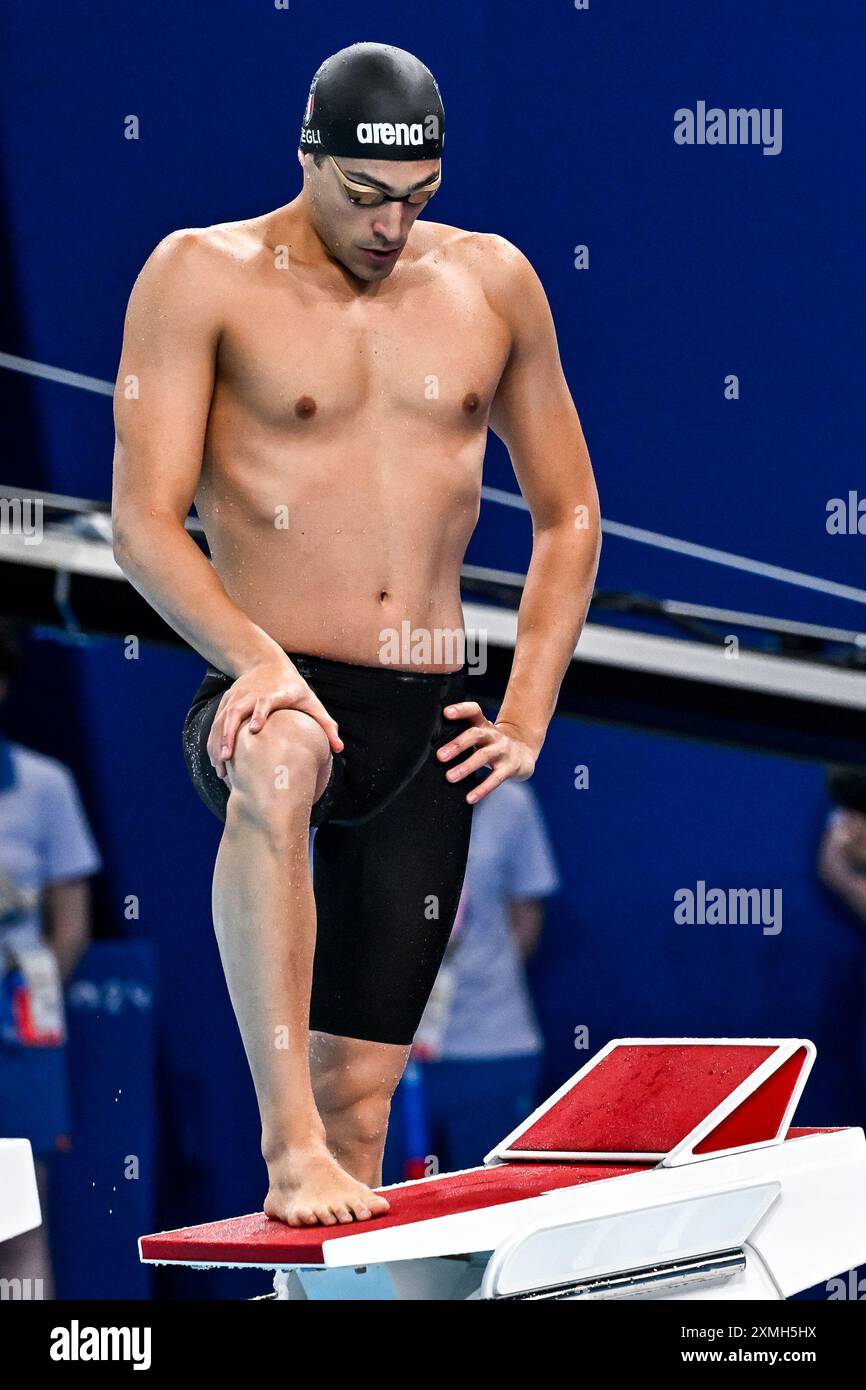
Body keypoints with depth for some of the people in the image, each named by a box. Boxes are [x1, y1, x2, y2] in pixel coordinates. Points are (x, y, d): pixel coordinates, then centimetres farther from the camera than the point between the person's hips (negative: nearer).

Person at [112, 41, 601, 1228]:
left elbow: (568, 514, 19)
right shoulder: (204, 277, -1)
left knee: (364, 1088, 2)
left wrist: (528, 714, 7)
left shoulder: (491, 283, 11)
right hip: (271, 696, -4)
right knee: (276, 774, -41)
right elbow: (145, 524, -8)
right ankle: (288, 1145, -41)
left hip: (427, 726, 4)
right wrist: (257, 660, -25)